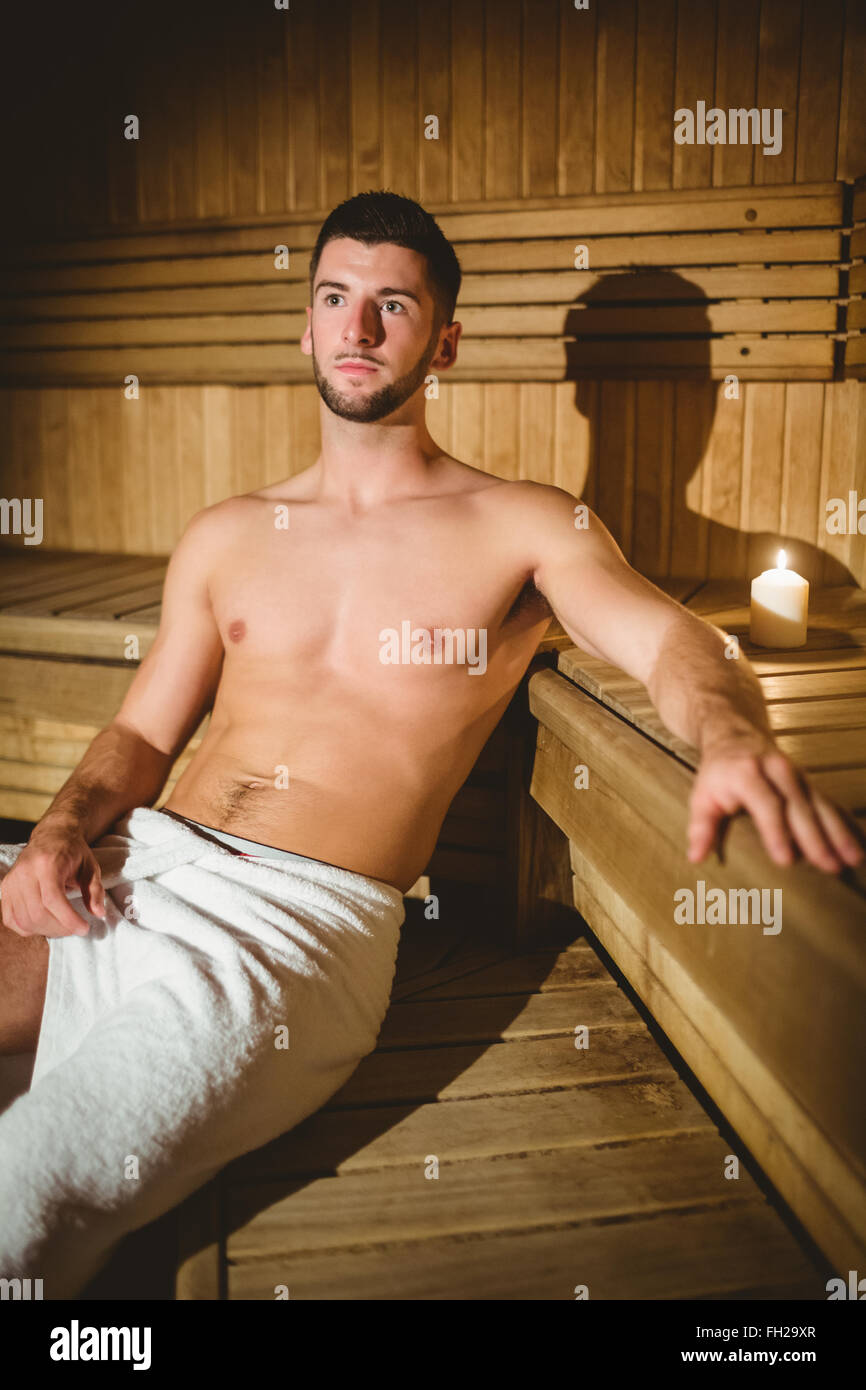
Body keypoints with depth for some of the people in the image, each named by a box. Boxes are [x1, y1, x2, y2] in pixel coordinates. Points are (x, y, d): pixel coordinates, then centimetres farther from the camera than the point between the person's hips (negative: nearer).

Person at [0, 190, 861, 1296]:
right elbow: (142, 731, 20)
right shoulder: (225, 537, 18)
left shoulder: (528, 527, 6)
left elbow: (672, 640, -9)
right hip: (143, 868, 5)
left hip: (307, 914, -5)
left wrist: (732, 737, -33)